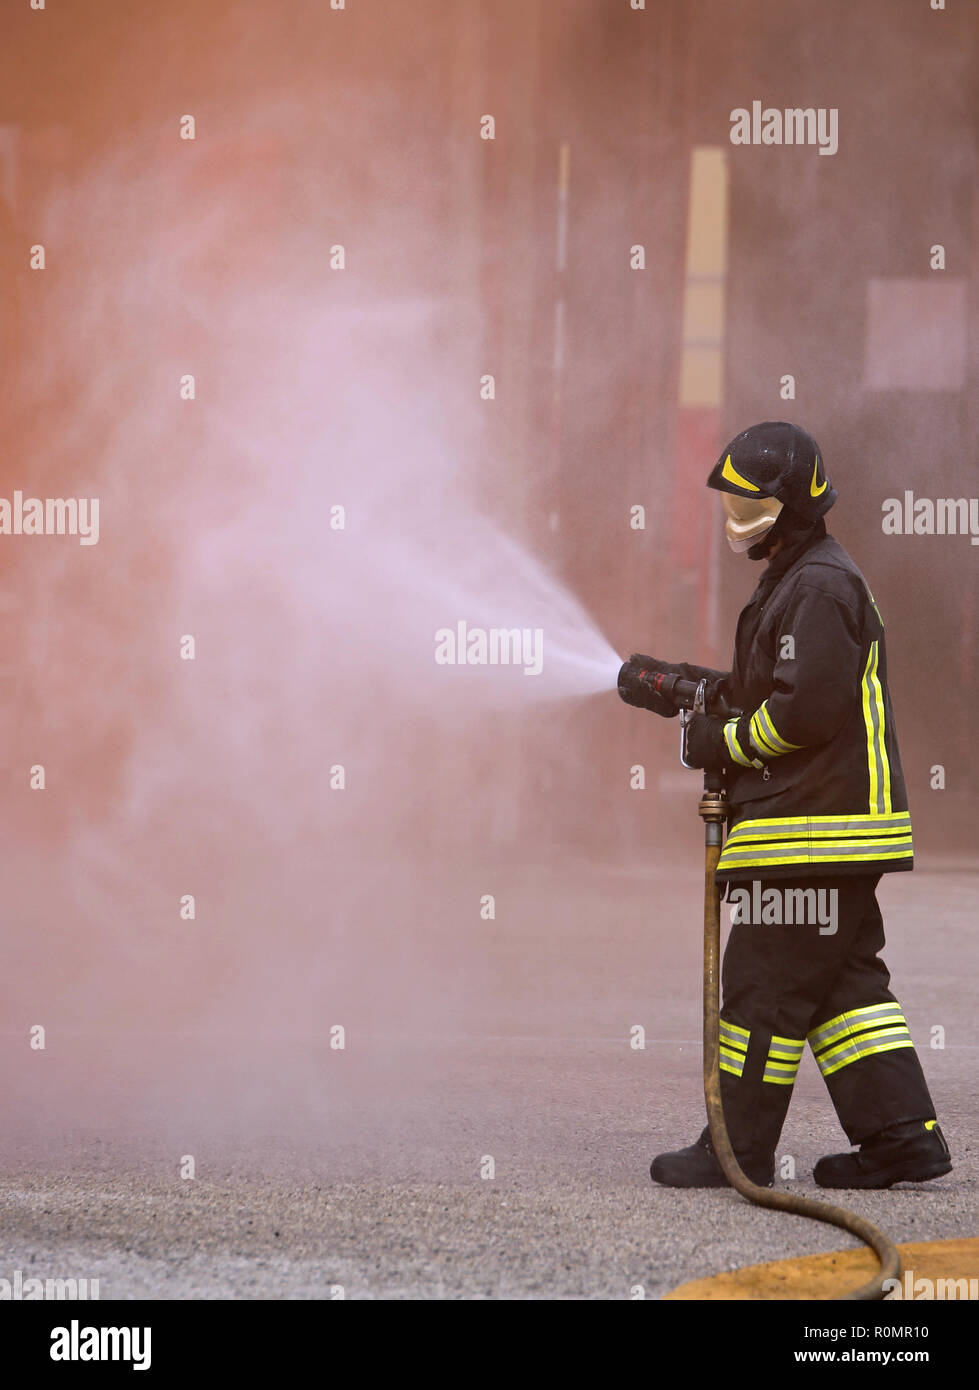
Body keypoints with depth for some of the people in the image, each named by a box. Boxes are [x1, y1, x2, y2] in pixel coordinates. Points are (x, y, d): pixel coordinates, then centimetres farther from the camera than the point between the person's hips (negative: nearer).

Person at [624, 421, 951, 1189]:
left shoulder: (820, 588, -14)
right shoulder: (796, 580, 20)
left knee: (764, 983, -4)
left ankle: (738, 1147, 2)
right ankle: (902, 1134, 8)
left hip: (810, 832, -11)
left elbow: (806, 711, -21)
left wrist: (724, 743, -9)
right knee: (843, 981, 10)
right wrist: (699, 688, 12)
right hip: (821, 829, 11)